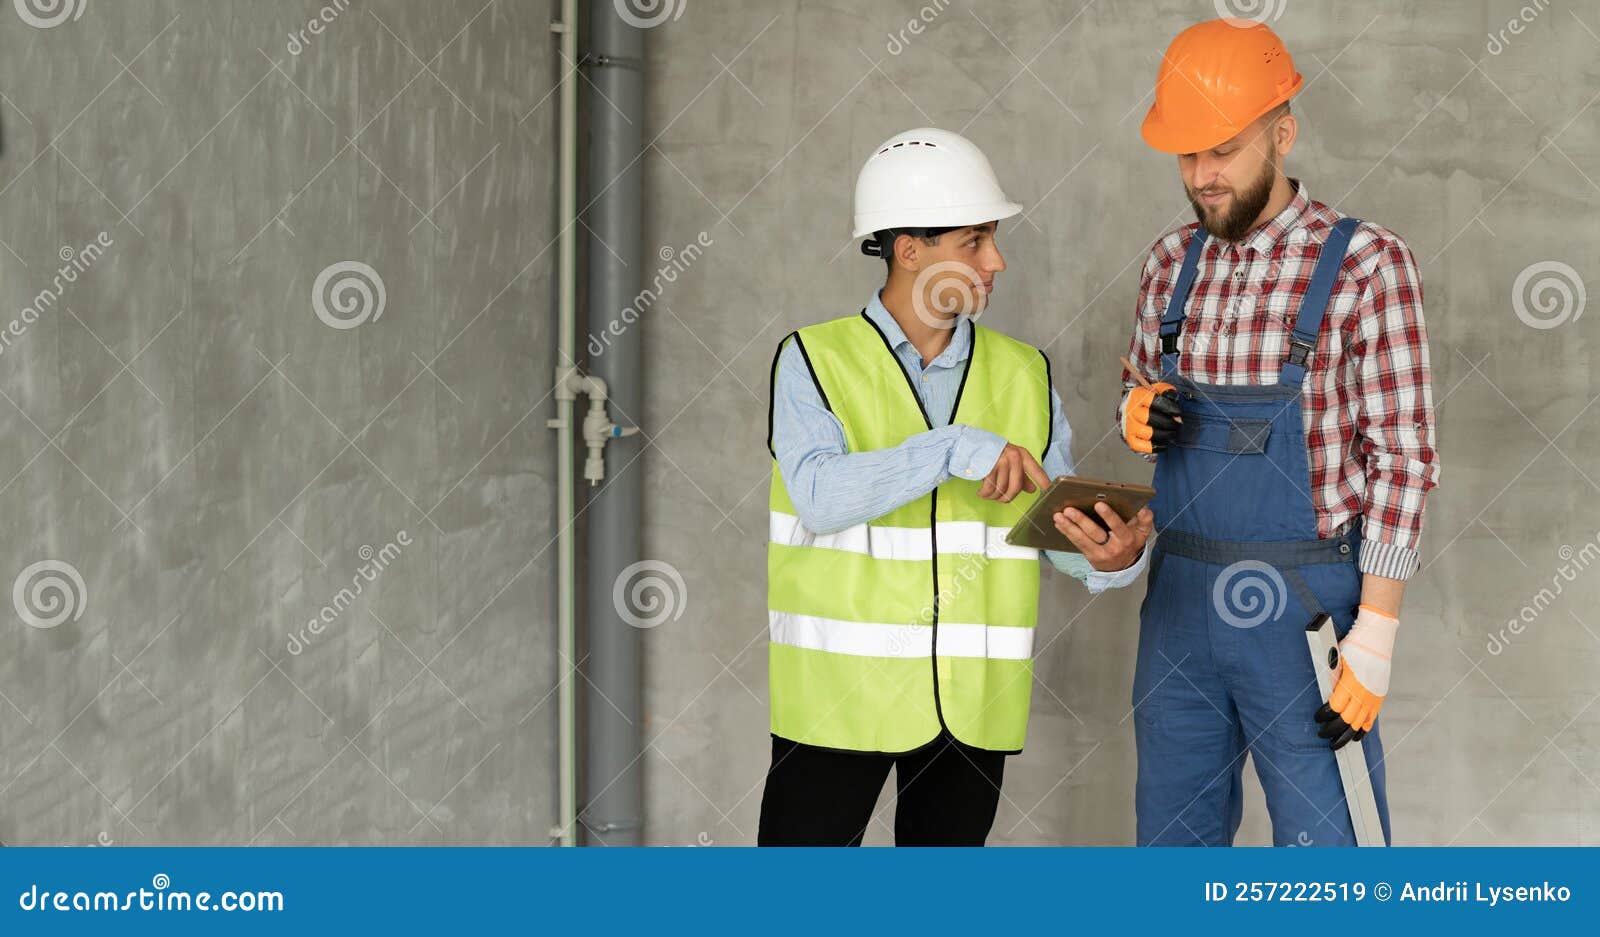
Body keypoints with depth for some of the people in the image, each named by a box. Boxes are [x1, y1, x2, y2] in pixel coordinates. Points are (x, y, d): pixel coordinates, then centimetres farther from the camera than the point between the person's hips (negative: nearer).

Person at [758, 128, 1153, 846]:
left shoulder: (1023, 374, 8)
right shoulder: (816, 359, -4)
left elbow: (1063, 524, 3)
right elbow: (819, 492, -20)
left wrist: (1113, 556, -20)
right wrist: (953, 450, -27)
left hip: (973, 699, 4)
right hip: (842, 691, -4)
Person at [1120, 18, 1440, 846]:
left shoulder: (1364, 265, -10)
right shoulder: (1173, 264, 7)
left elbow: (1403, 459, -11)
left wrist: (1375, 636, -15)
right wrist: (1136, 414, -5)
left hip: (1304, 611, -5)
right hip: (1179, 598, 6)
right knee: (1172, 838, 15)